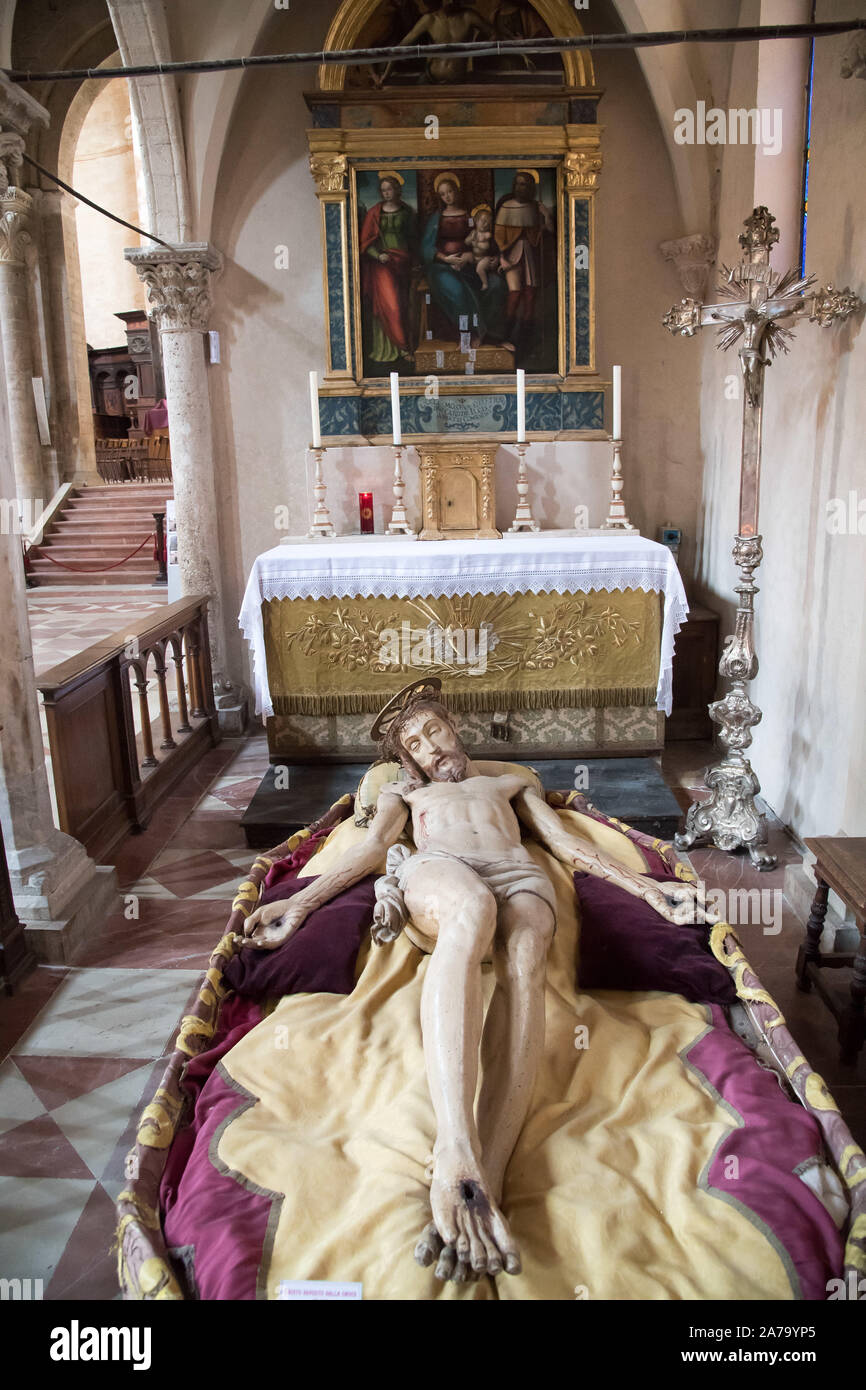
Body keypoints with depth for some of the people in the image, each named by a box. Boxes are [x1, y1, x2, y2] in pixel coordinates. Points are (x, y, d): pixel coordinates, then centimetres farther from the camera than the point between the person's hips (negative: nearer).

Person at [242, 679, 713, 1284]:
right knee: (471, 908, -42)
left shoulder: (510, 782, 41)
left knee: (524, 958, -38)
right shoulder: (405, 792, 39)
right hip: (435, 871, -1)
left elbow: (567, 841, 29)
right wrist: (300, 904, 1)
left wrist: (646, 887, 13)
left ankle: (489, 1174, -57)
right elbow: (372, 848, 21)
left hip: (519, 875, 2)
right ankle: (456, 1159, -59)